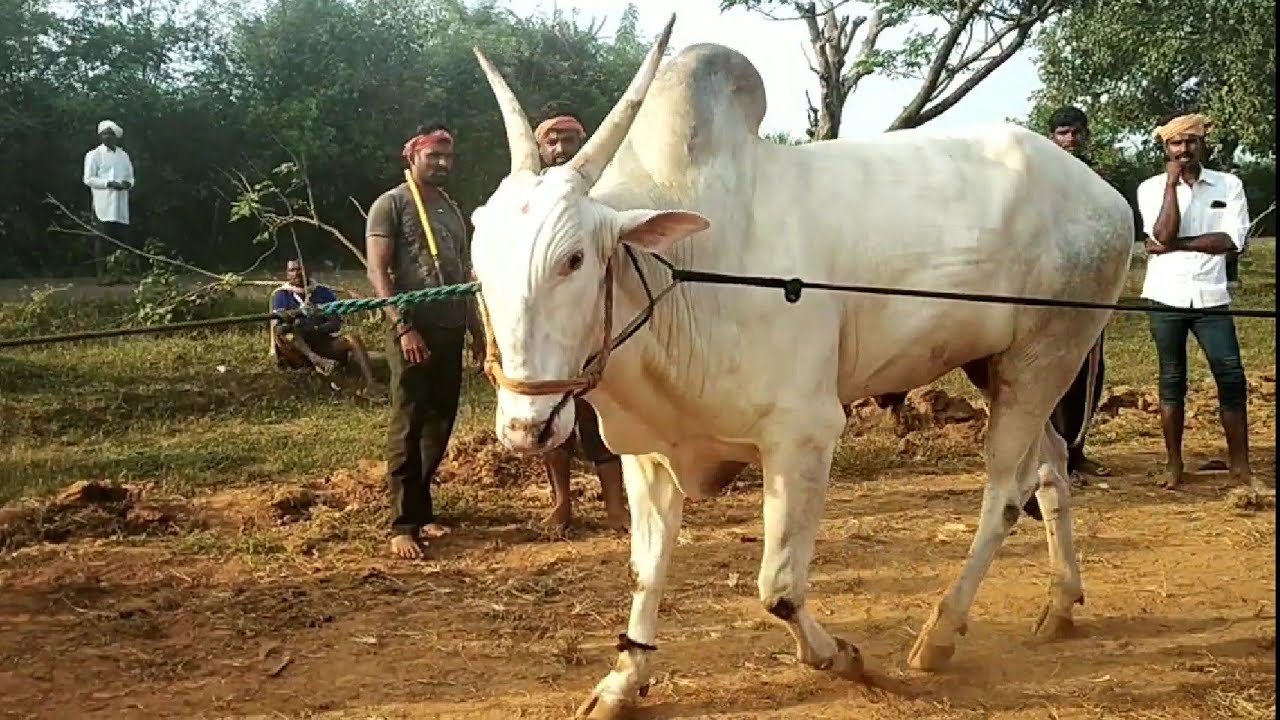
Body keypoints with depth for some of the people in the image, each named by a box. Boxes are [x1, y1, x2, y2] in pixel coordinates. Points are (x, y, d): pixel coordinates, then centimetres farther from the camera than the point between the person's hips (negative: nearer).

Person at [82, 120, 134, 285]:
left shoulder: (124, 155, 18)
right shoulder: (94, 155, 1)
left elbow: (131, 177, 20)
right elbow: (88, 179, -5)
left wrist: (128, 183, -5)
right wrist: (109, 183, -17)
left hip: (121, 205, 5)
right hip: (103, 205, -5)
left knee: (122, 239, 3)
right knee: (101, 239, -6)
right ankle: (101, 275, -6)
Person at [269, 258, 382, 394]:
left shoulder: (323, 292, 7)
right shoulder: (281, 295, 3)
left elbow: (336, 324, -2)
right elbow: (278, 325, -13)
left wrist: (316, 330, -22)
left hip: (321, 342, 2)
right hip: (296, 348, -2)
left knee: (353, 339, -24)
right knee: (283, 331, -32)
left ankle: (370, 383, -43)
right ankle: (316, 360, -55)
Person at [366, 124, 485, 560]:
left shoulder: (452, 210, 19)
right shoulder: (391, 204, -2)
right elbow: (377, 271, -9)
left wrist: (477, 330, 17)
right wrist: (404, 327, -19)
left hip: (450, 331, 7)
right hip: (413, 331, -7)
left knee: (439, 426, 10)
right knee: (408, 428, -4)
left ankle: (421, 511, 20)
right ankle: (404, 525, -1)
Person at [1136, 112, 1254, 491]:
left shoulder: (1229, 185, 4)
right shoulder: (1151, 188, 3)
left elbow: (1233, 240, -8)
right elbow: (1163, 235, -13)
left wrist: (1177, 244, -12)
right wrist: (1172, 183, -11)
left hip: (1211, 298, 1)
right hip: (1166, 298, 0)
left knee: (1232, 377, -4)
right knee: (1172, 380, 6)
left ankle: (1240, 463, 3)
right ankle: (1173, 463, 14)